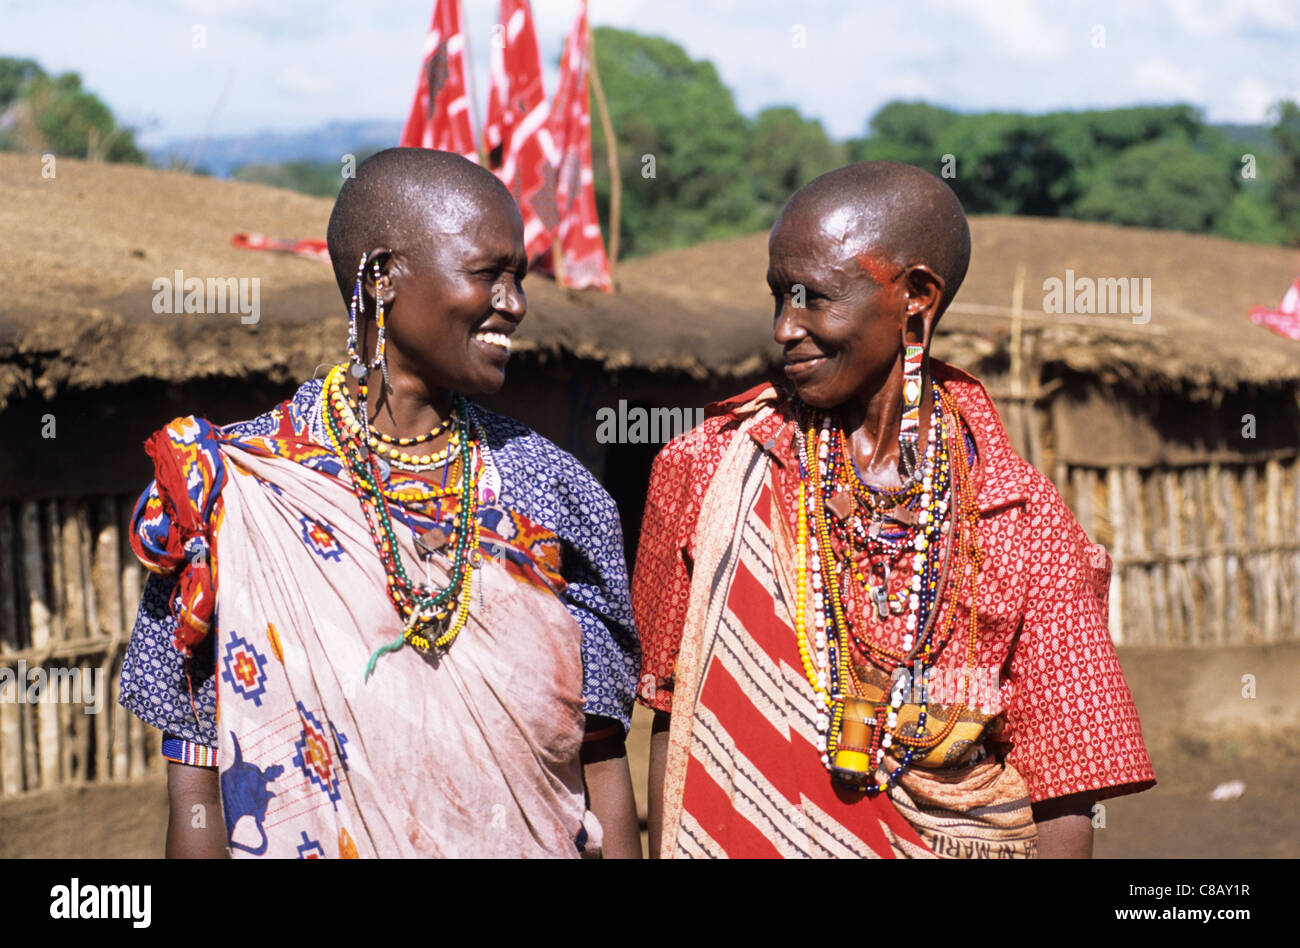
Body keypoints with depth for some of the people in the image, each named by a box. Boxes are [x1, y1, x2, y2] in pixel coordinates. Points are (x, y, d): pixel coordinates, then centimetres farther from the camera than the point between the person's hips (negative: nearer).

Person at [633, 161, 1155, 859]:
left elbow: (1061, 802, -8)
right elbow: (674, 716, -2)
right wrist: (664, 852, -7)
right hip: (730, 838, 1)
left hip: (944, 841, -1)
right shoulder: (707, 469, -5)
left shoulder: (1023, 526, -9)